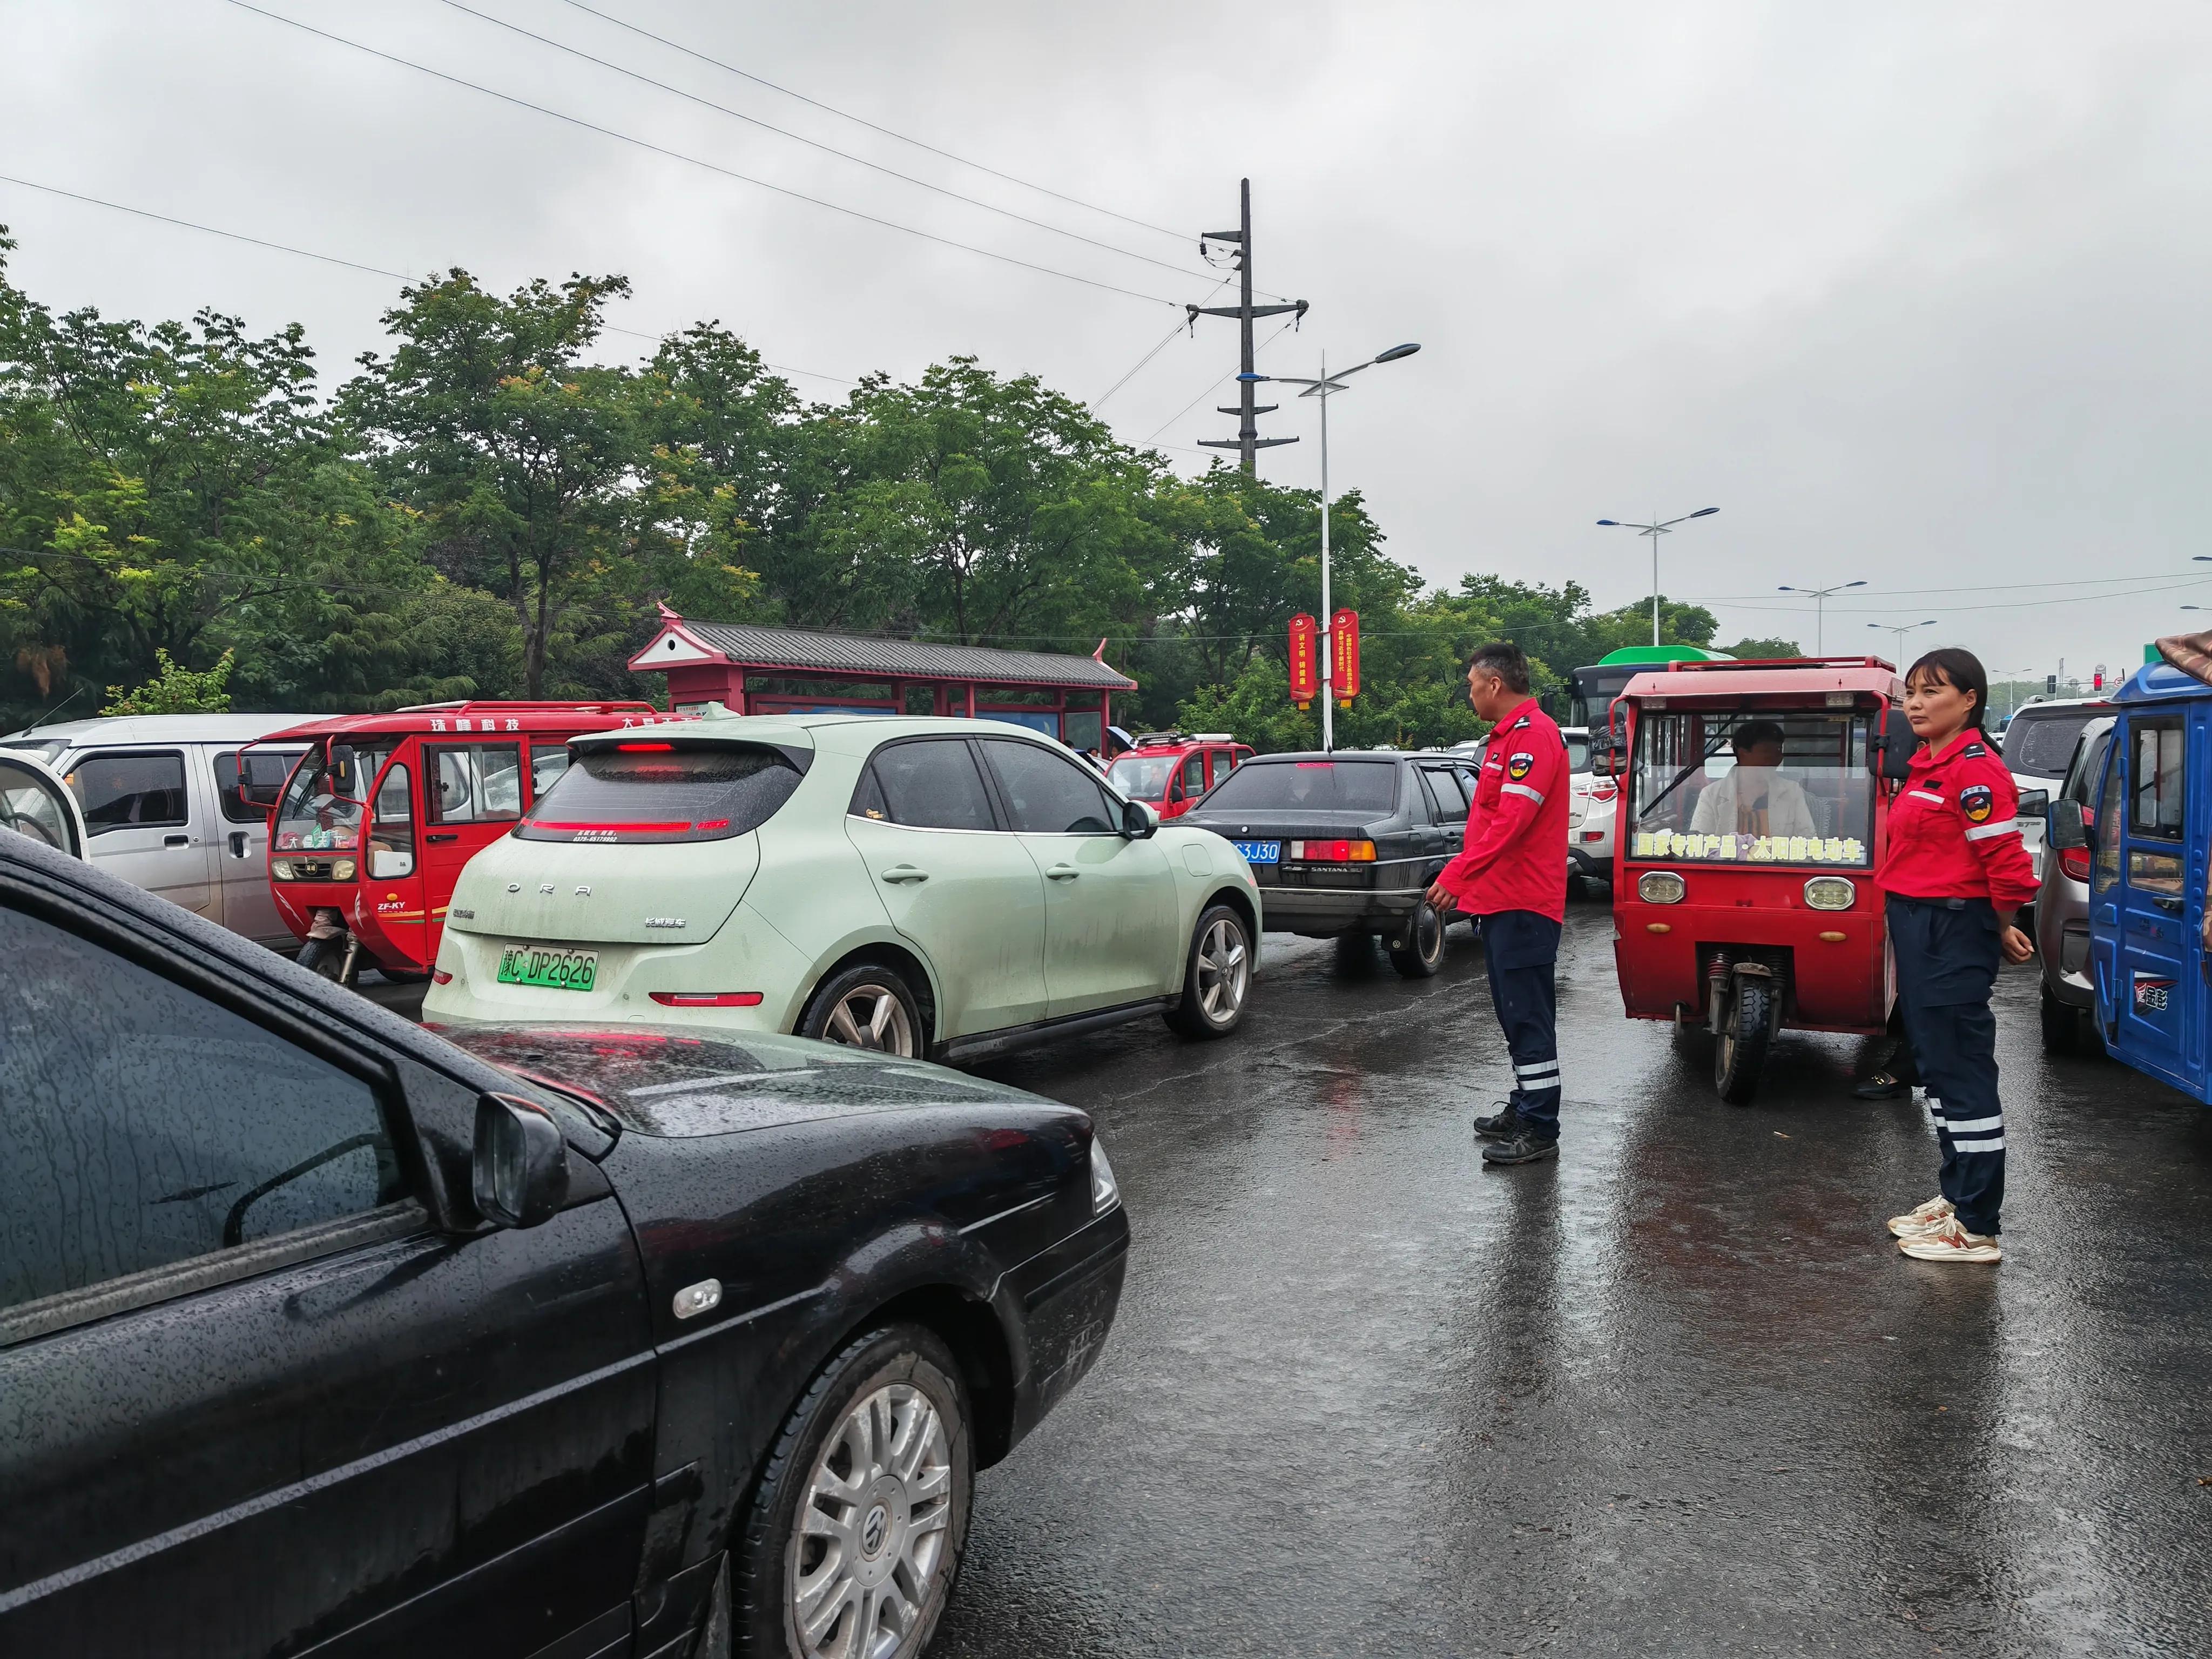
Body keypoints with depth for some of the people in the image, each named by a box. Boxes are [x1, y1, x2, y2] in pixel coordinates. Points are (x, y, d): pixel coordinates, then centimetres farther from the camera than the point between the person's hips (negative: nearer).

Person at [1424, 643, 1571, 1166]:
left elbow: (1511, 821, -24)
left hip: (1522, 904, -11)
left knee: (1528, 1016, -8)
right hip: (1502, 901, 11)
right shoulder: (1510, 736, 19)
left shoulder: (1533, 736, -15)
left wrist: (1456, 875, -24)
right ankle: (1523, 1108, 27)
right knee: (1515, 1012, 17)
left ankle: (1539, 1131, -4)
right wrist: (1467, 880, 20)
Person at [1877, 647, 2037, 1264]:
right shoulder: (1928, 766, 13)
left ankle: (1976, 1229, 4)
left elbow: (2007, 862, -20)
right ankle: (1955, 1196, 32)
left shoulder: (1976, 770, -16)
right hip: (1918, 930, 10)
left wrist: (2000, 931, -6)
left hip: (1955, 934, -10)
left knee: (1962, 1073, -4)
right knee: (1937, 1065, 18)